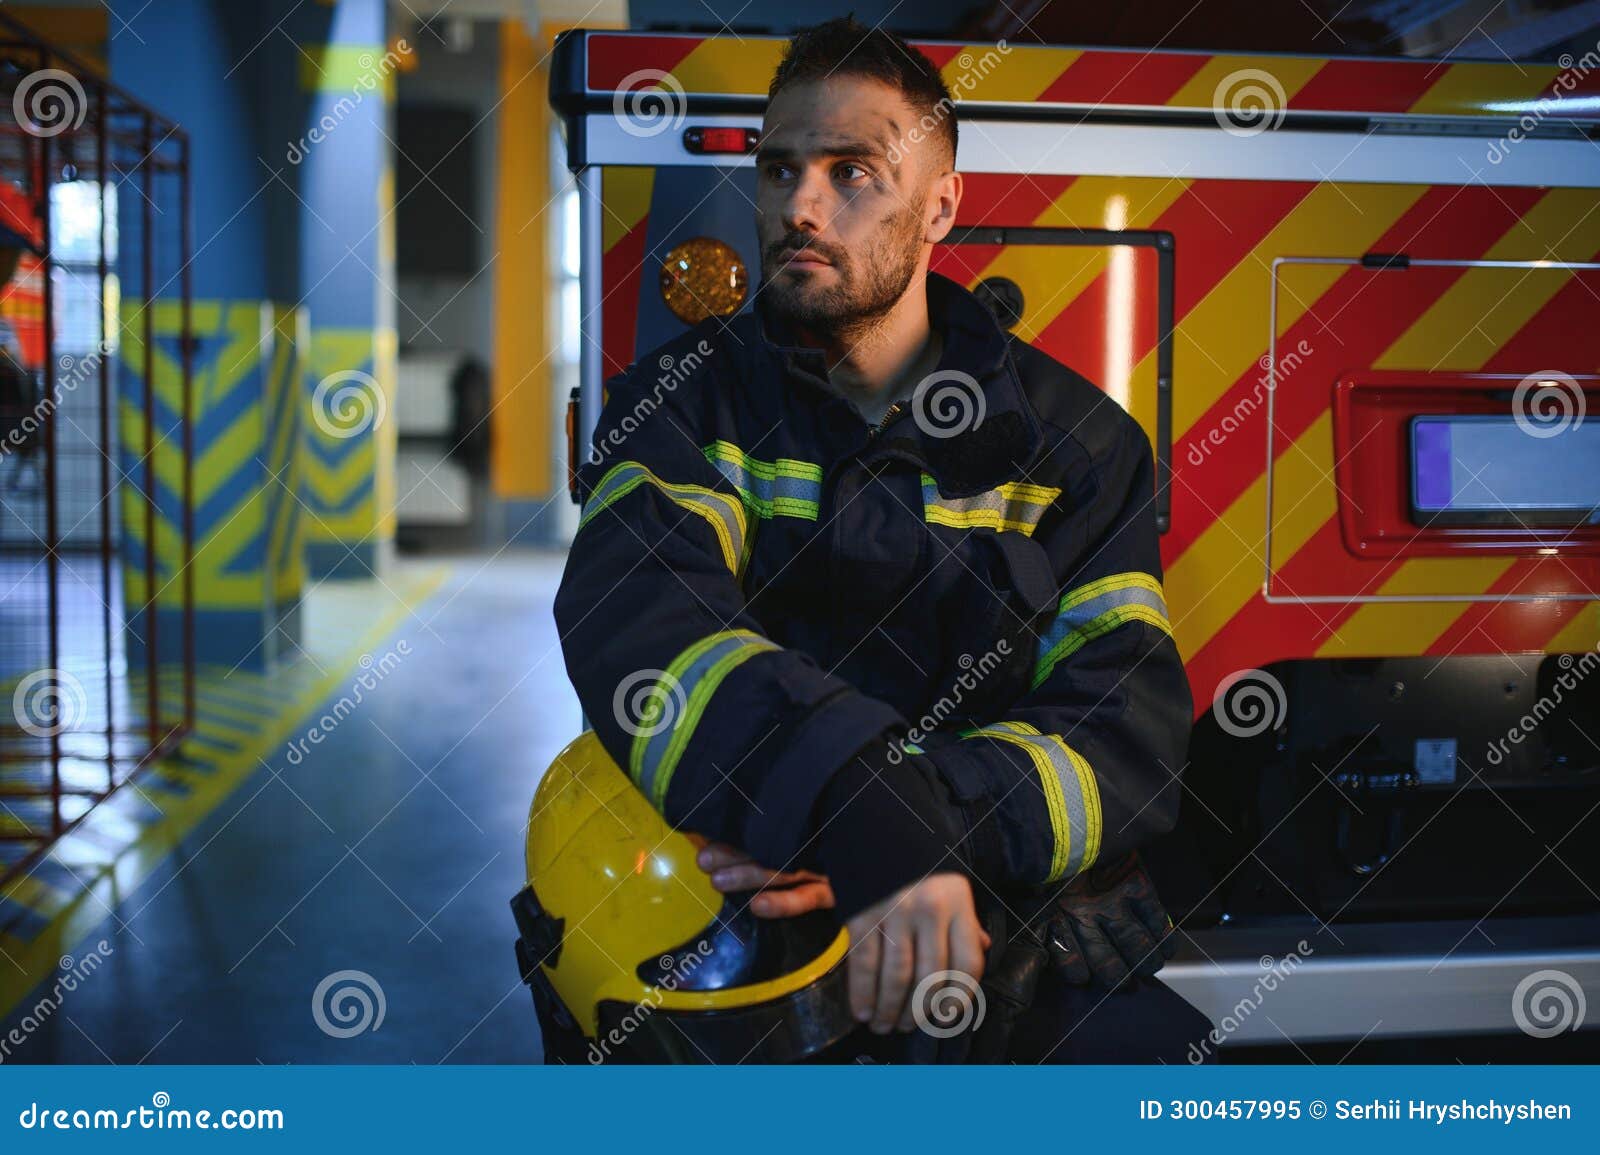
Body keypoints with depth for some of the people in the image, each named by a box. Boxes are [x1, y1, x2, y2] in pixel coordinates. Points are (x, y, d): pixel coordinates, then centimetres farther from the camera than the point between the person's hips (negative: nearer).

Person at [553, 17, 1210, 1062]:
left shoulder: (1074, 438, 7)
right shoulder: (688, 398, 5)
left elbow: (1130, 729, -4)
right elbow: (632, 623, -16)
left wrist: (938, 840, -25)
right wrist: (875, 826, -33)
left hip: (1019, 940, 1)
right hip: (727, 933, -1)